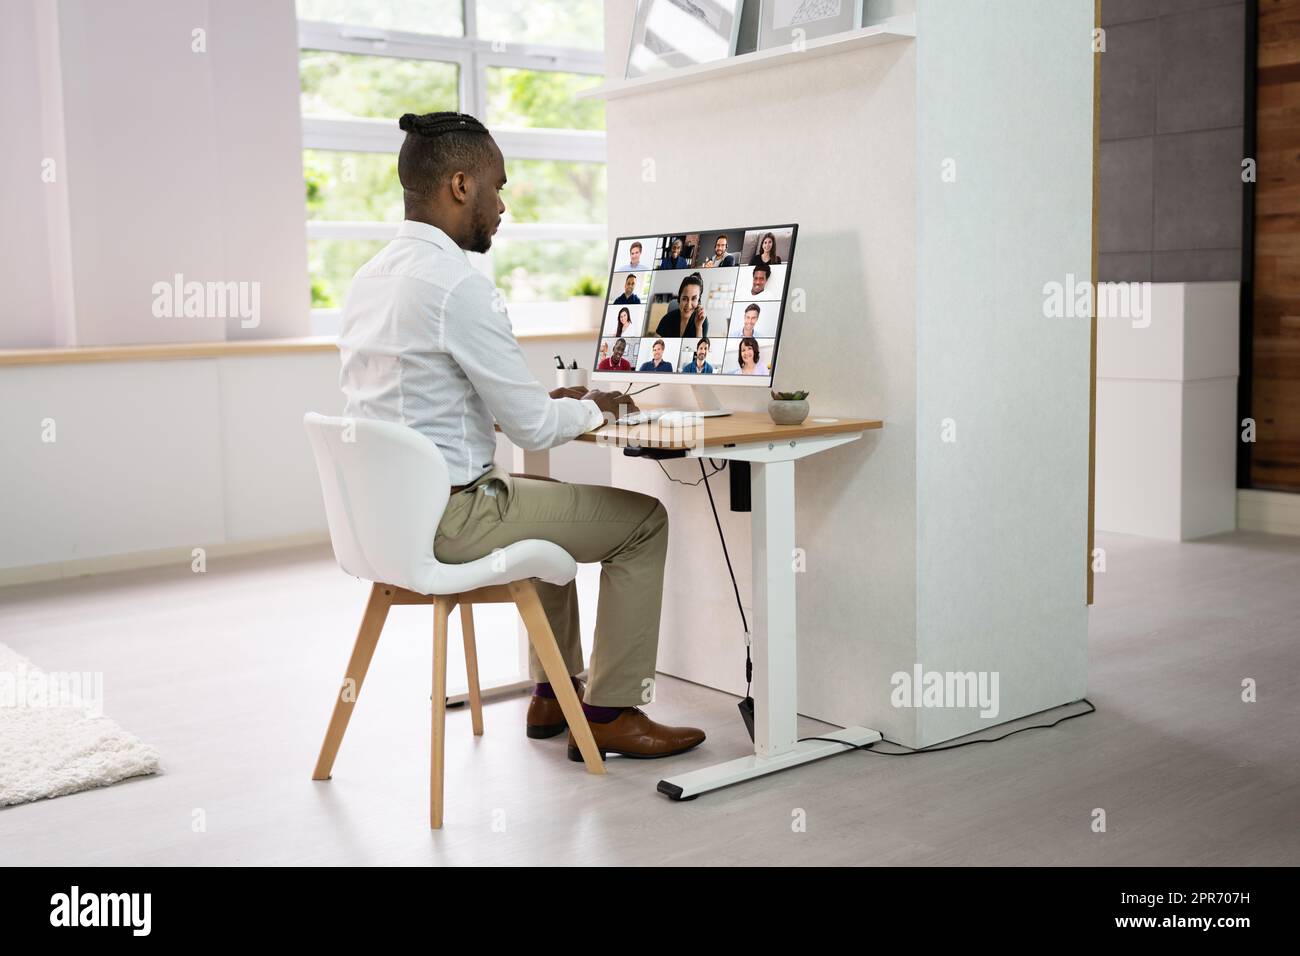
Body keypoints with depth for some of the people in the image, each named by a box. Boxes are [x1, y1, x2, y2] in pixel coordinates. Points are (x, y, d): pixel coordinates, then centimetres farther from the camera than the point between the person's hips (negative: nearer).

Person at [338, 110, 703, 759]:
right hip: (446, 521, -9)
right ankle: (610, 713, 13)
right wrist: (593, 410, 4)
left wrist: (556, 402, 16)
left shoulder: (372, 276, 9)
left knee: (544, 494, 33)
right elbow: (532, 429, -17)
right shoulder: (460, 284, -20)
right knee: (643, 519, 6)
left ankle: (553, 694, 37)